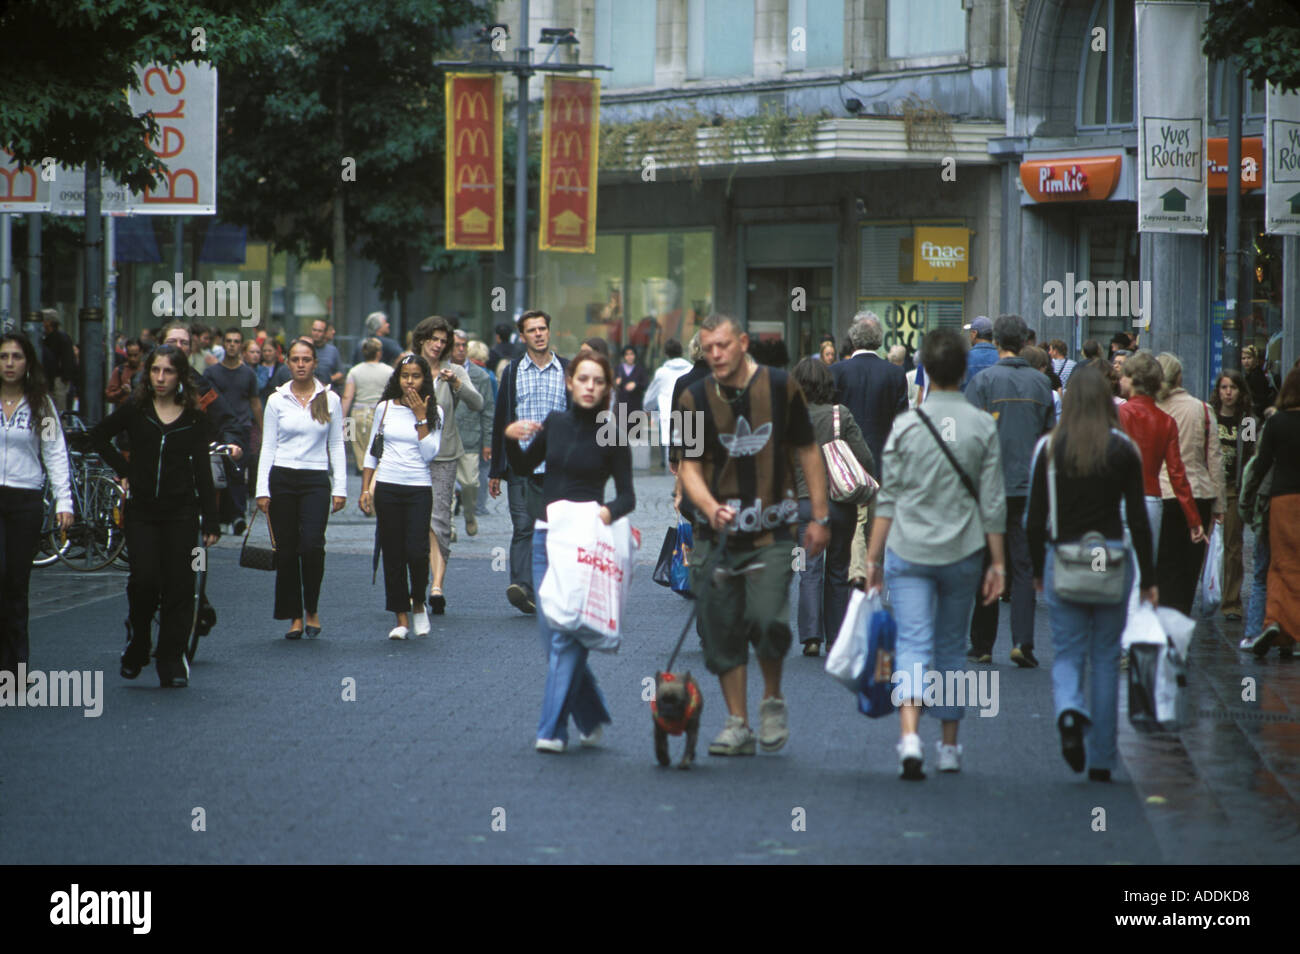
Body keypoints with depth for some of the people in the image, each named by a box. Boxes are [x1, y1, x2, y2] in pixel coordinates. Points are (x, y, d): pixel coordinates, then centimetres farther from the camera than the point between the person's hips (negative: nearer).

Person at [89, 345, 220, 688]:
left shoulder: (194, 418, 3)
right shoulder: (135, 410, 3)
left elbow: (202, 471, 4)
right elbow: (98, 436, 17)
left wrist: (211, 521, 0)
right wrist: (124, 470, 6)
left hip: (181, 512, 0)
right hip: (142, 510, 0)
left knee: (178, 587, -2)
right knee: (144, 580, -11)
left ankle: (172, 665, 4)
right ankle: (137, 644, 14)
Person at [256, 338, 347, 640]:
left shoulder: (330, 400, 5)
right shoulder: (277, 400, 5)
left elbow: (337, 445, 7)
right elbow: (268, 447, 5)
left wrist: (340, 488, 1)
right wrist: (263, 489, -2)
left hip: (316, 481, -1)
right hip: (282, 478, 1)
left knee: (312, 545, -18)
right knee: (286, 550, 0)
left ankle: (311, 609, 1)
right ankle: (295, 617, 9)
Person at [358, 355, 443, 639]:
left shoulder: (433, 413, 3)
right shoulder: (385, 408, 7)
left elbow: (429, 453, -7)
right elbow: (372, 451, 12)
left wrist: (421, 418, -10)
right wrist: (365, 490, 6)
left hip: (419, 489, -2)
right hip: (387, 487, 2)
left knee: (416, 551, -14)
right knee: (392, 554, 1)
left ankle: (418, 605, 12)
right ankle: (401, 618, 8)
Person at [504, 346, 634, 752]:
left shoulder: (613, 436, -4)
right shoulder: (554, 423, 8)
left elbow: (627, 496, -2)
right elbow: (523, 467, 19)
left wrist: (609, 511, -23)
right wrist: (511, 437, 1)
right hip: (546, 536, 5)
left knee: (566, 633, -10)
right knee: (549, 631, 6)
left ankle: (552, 729, -7)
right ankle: (591, 716, 21)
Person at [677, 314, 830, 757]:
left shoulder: (781, 387, 0)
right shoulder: (696, 400, 1)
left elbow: (808, 452, 8)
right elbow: (689, 467, 1)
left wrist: (820, 517, 5)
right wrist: (711, 509, -18)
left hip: (771, 531, -2)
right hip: (717, 535, 2)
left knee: (766, 619, -16)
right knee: (722, 631, 1)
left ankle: (773, 700, 10)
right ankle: (738, 723, 13)